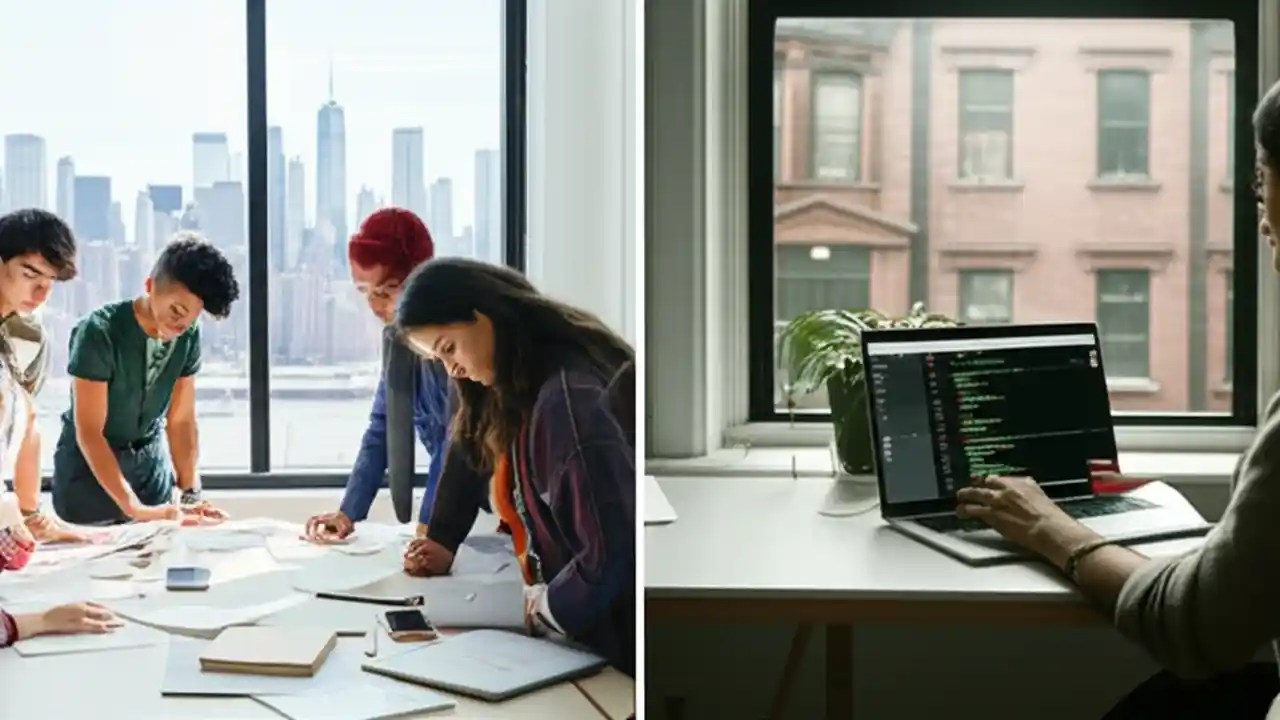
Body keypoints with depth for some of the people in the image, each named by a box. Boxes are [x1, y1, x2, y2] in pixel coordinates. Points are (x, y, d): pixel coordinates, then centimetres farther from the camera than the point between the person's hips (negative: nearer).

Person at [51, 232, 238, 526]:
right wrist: (134, 508, -35)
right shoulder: (99, 332, -26)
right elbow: (89, 432, -27)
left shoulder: (189, 335, -11)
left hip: (151, 460, 4)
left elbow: (182, 421, -4)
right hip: (89, 463, -4)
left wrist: (192, 495, -15)